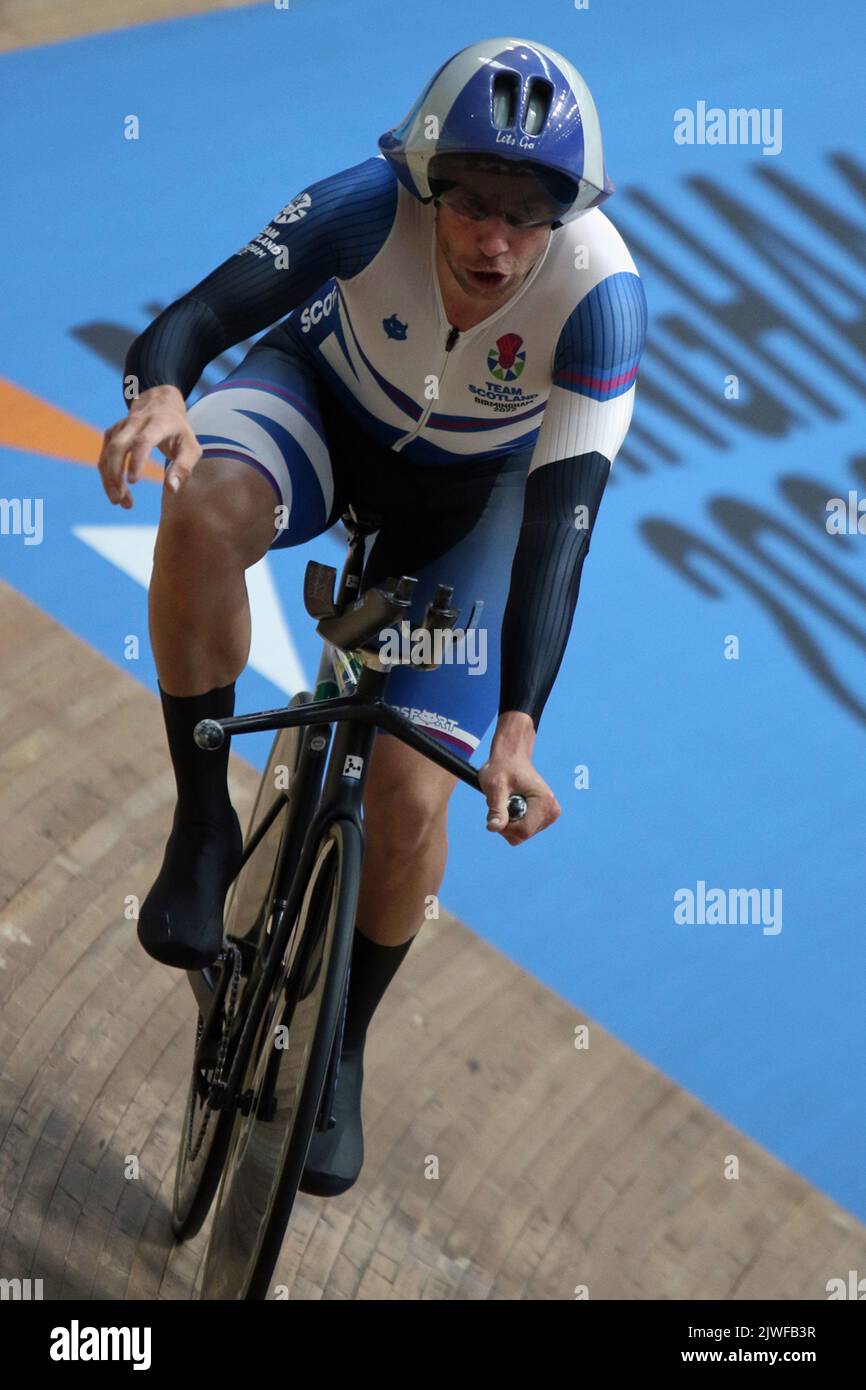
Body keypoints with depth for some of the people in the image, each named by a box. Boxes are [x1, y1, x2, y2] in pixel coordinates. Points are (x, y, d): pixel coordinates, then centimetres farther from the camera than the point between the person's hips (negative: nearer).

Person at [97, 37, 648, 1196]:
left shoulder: (601, 295, -35)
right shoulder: (369, 207, -34)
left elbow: (561, 522, -37)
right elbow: (202, 316, -38)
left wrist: (518, 726, -46)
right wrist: (161, 390, -63)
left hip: (468, 490, 0)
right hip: (325, 405, 0)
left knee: (411, 797, -10)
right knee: (204, 506, -37)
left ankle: (344, 1045, 19)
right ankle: (204, 823, -18)